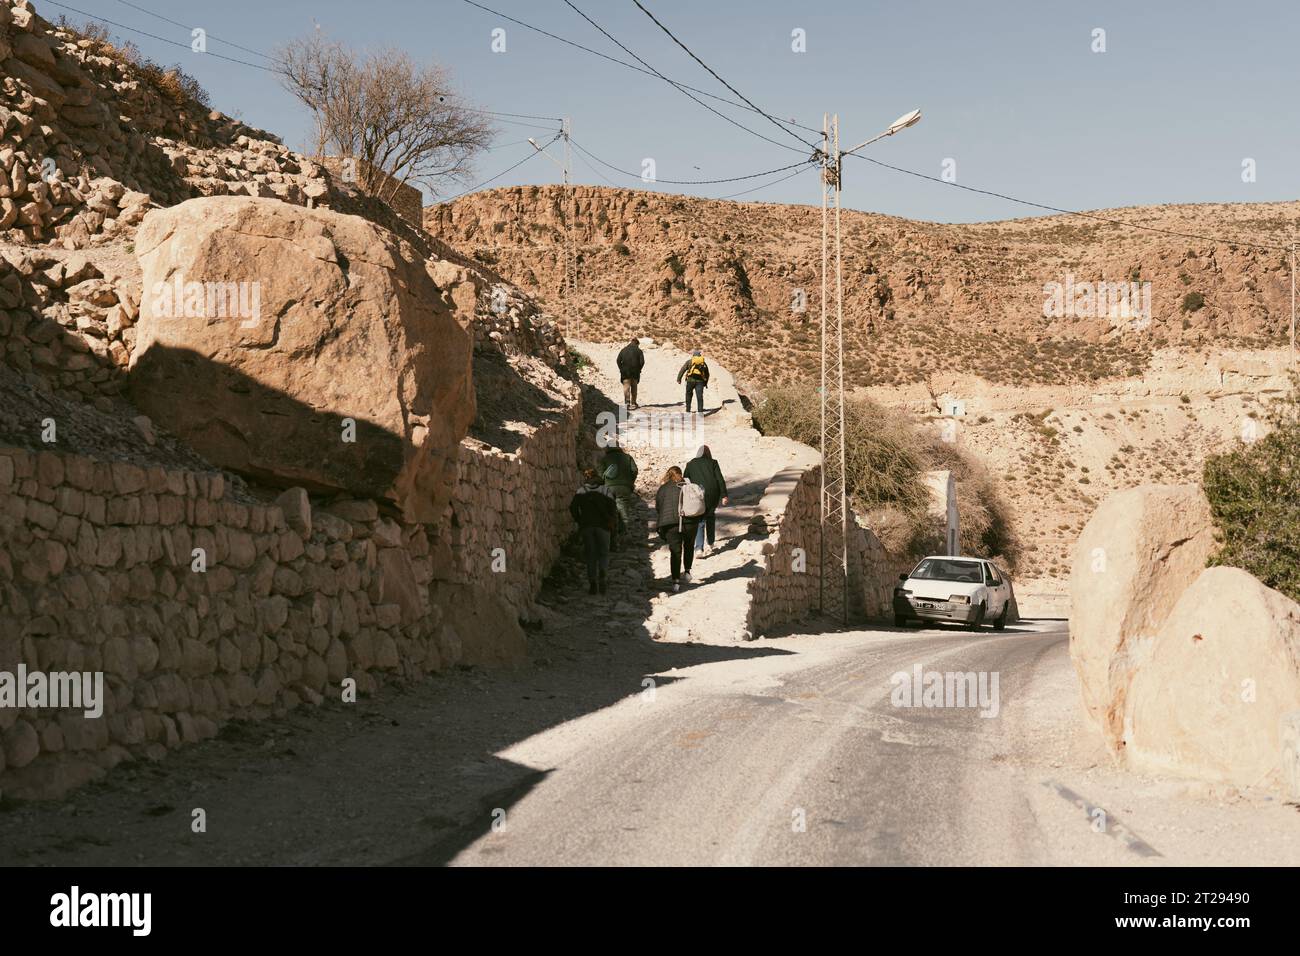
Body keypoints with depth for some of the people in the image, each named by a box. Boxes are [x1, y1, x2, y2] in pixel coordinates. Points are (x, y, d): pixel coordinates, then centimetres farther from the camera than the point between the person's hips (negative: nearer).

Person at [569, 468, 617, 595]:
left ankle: (592, 582, -2)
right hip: (602, 526, -1)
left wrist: (579, 521, 6)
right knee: (603, 553, 9)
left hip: (586, 526, 1)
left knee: (590, 555, 7)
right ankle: (603, 574, -18)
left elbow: (573, 507, -4)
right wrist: (613, 521, 1)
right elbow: (612, 506, -7)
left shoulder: (581, 491, 5)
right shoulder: (605, 490, 3)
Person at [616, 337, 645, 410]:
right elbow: (642, 362, -8)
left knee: (626, 387, -2)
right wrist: (638, 369, 5)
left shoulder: (624, 350, 8)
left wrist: (621, 369, 6)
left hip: (625, 372, 0)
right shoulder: (639, 351, 2)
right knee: (634, 387, 13)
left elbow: (618, 360, 1)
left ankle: (627, 402, -19)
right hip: (635, 372, 0)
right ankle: (633, 403, 18)